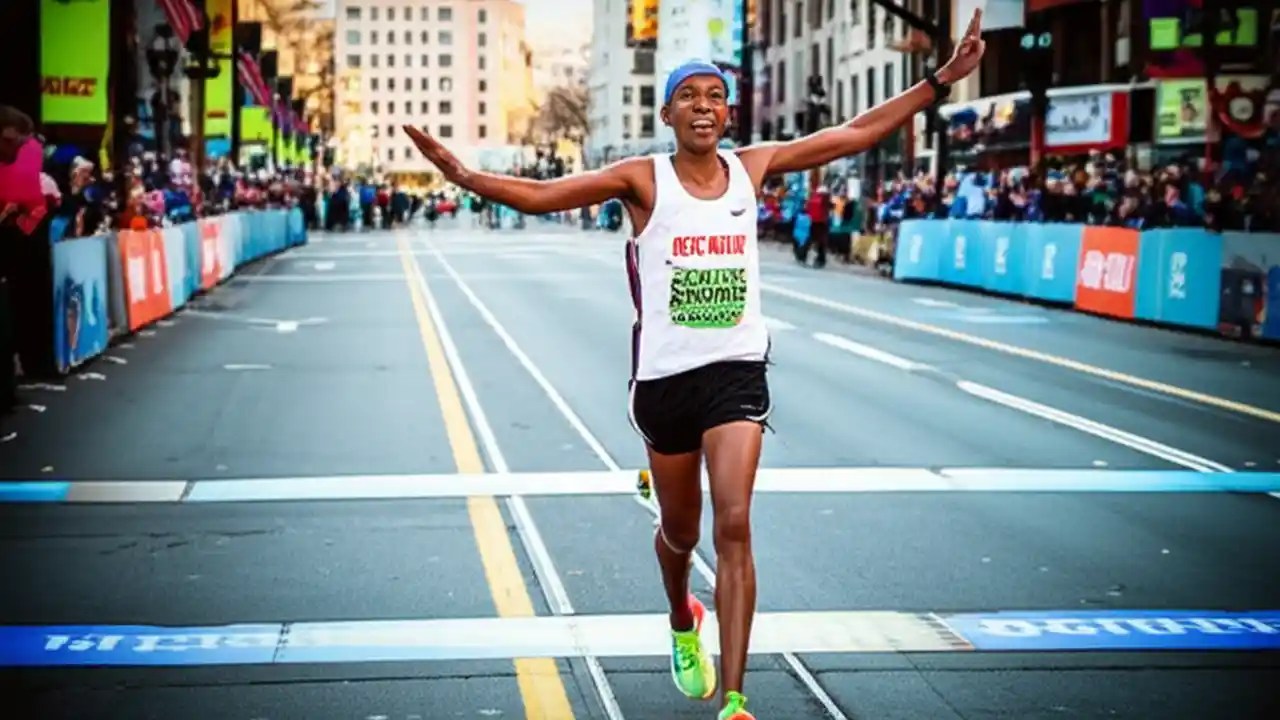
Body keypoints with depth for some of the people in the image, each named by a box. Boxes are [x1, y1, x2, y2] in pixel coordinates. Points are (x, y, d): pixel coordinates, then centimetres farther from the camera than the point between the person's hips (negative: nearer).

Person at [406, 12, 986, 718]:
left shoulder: (753, 166, 3)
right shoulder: (643, 179, -6)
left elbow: (856, 132, 9)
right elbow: (540, 195, -14)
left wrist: (940, 81, 8)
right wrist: (463, 175, -30)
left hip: (737, 372, 1)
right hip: (664, 376, -1)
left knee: (734, 526, -14)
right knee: (680, 530, 16)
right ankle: (683, 625, 51)